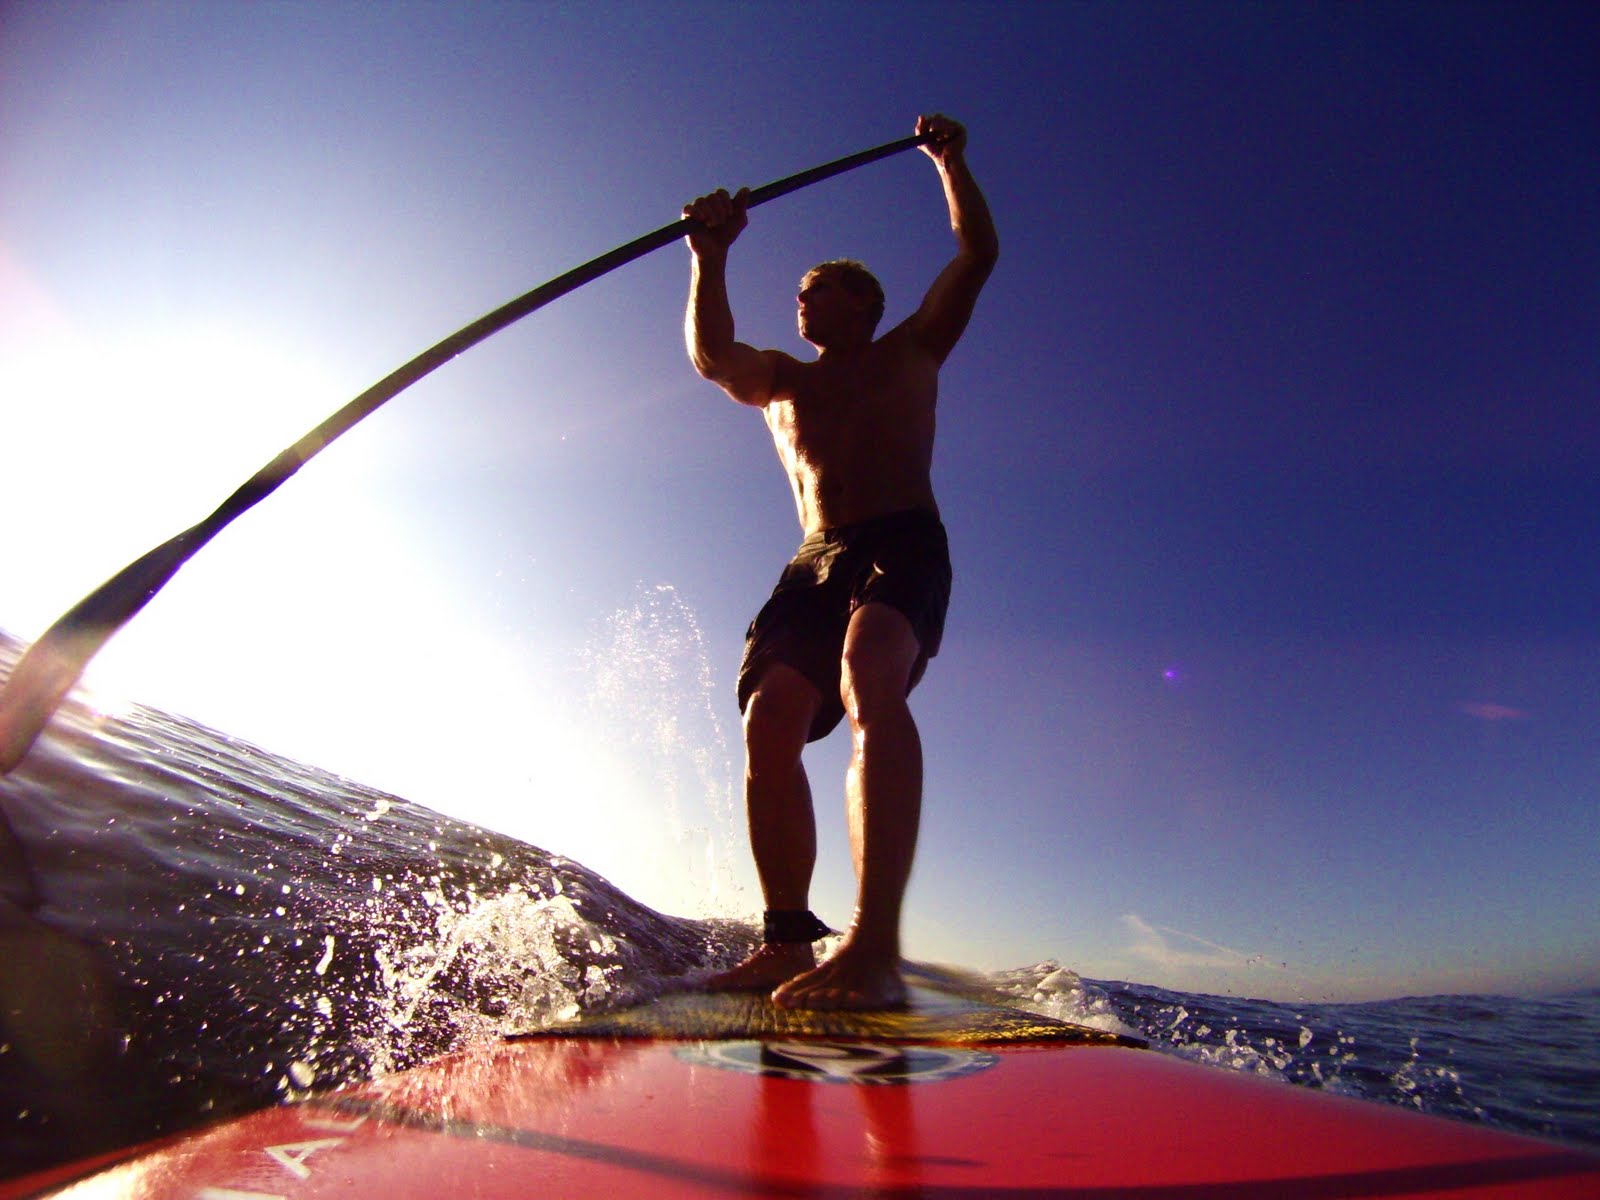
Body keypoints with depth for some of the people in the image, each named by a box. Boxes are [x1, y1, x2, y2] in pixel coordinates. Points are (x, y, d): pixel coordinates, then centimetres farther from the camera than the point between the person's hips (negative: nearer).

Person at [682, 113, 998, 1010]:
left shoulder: (912, 352, 23)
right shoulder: (782, 381, 27)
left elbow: (979, 255, 16)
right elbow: (712, 355, 7)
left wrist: (951, 161, 10)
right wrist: (710, 258, -4)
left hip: (903, 543, -3)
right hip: (815, 562, 4)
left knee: (870, 682, -32)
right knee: (769, 722, -17)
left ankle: (876, 947, -39)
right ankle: (789, 940, -11)